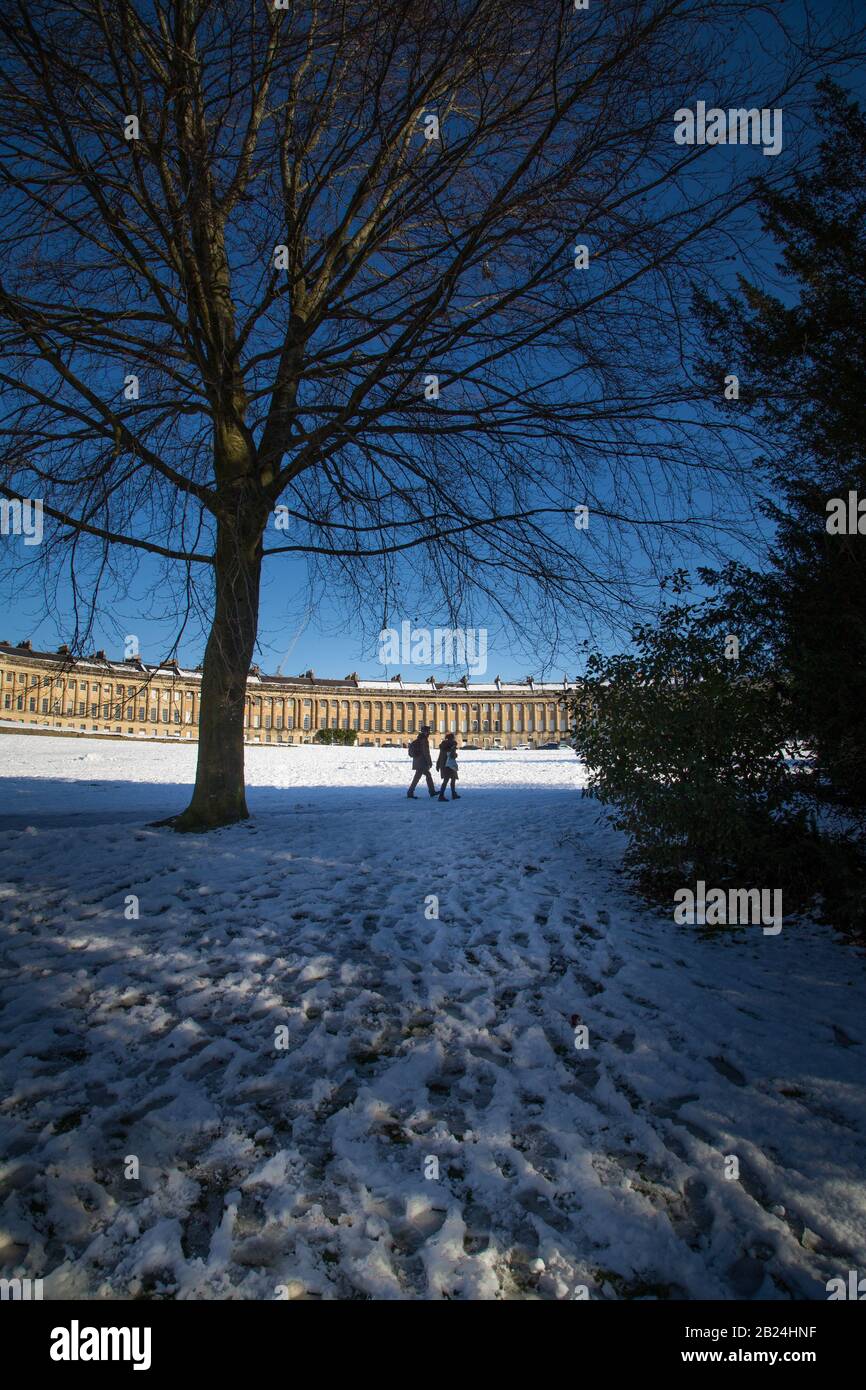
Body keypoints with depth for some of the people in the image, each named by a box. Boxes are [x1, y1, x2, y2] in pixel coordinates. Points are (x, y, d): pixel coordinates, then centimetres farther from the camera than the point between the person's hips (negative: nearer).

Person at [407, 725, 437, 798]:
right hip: (422, 762, -10)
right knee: (417, 778, -6)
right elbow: (426, 752, -19)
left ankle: (432, 791, 23)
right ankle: (410, 792, -3)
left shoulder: (418, 740, 12)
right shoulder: (424, 740, -16)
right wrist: (429, 762, -14)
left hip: (417, 761, 10)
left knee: (428, 775, 17)